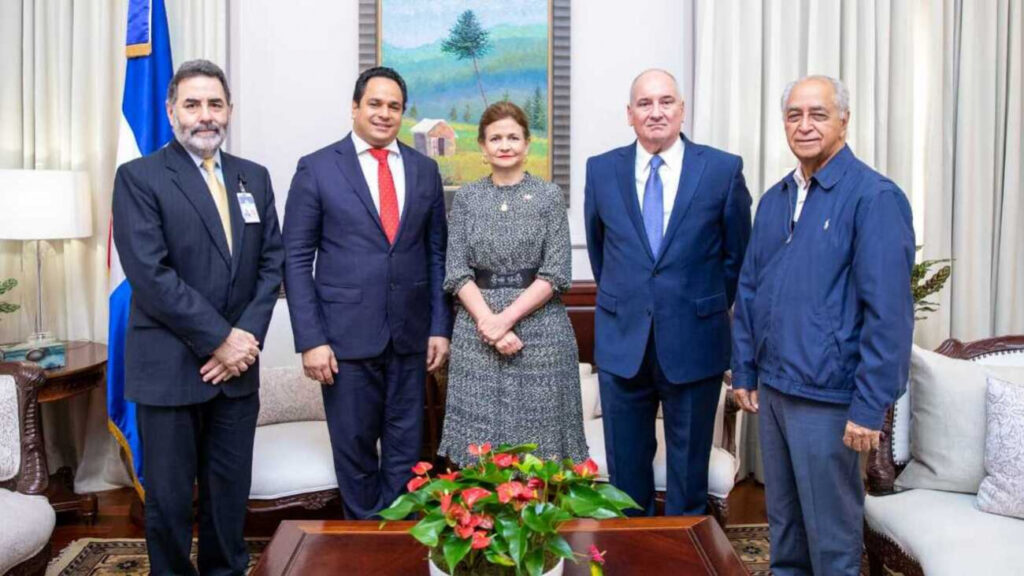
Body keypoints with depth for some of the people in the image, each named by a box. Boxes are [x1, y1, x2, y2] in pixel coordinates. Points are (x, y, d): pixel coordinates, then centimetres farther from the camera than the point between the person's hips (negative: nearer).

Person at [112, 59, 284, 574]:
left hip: (236, 363, 4)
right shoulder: (138, 177, -4)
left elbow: (271, 264, 7)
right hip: (169, 367, -4)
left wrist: (246, 337, -6)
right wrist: (219, 340, -14)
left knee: (230, 490, 13)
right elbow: (149, 275, -13)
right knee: (168, 495, 8)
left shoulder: (254, 178, 10)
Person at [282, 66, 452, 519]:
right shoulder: (317, 168, -1)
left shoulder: (424, 170, 8)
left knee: (405, 450, 11)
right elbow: (295, 260, -3)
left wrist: (440, 327, 3)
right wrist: (310, 340, -10)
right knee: (355, 450, 10)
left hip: (410, 336, 3)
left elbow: (436, 254, 10)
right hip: (347, 336, -2)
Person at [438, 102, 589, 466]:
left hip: (539, 327, -1)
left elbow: (556, 273, -5)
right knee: (479, 437, 5)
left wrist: (506, 318, -13)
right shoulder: (466, 197, 6)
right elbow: (457, 272, 1)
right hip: (477, 331, 2)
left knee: (539, 441, 4)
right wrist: (489, 322, -12)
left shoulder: (549, 195, 1)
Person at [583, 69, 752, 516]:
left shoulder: (723, 170, -4)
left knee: (689, 467, 13)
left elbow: (737, 253, 6)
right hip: (622, 342, 2)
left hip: (694, 341, -1)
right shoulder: (602, 169, 2)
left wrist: (712, 308, 11)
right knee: (625, 466, 13)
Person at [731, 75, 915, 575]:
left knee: (831, 528, 9)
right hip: (771, 388, 6)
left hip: (827, 396, -6)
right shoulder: (774, 199, 9)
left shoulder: (875, 197, -12)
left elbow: (889, 310, -16)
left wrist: (870, 406, -18)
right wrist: (744, 371, 10)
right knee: (782, 516, 20)